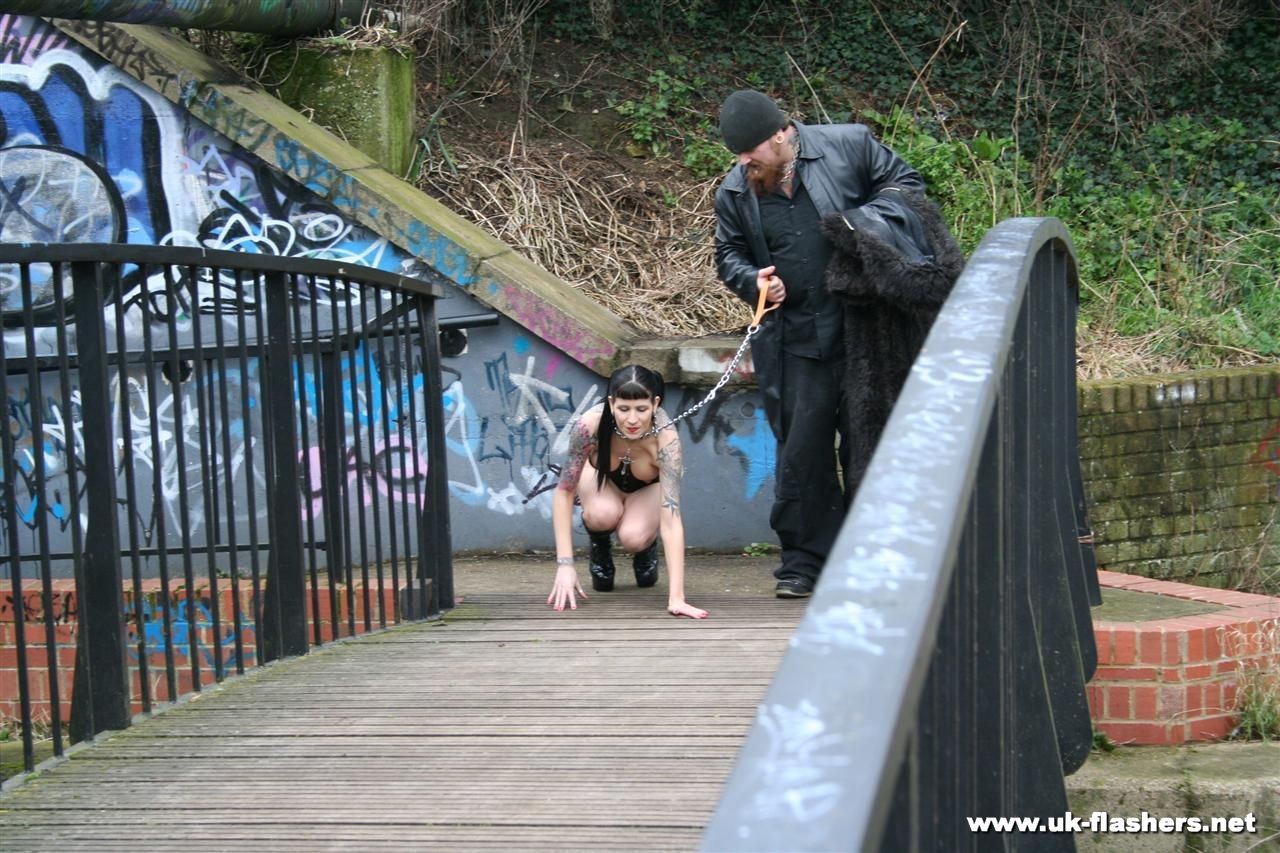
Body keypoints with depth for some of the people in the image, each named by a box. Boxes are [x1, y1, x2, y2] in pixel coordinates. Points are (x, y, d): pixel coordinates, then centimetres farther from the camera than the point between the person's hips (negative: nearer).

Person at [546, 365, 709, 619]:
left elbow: (671, 521, -42)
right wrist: (565, 565, -33)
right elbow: (564, 493, -27)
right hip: (601, 477, 0)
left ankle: (647, 548, 8)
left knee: (634, 537, -30)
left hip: (648, 487, 0)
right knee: (603, 515, -33)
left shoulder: (665, 437, -39)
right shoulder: (591, 424, -38)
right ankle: (600, 548, 3)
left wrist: (676, 598, -49)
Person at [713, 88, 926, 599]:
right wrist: (753, 280, -6)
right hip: (792, 342, 2)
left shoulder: (849, 146, -4)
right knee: (801, 451, 2)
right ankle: (804, 562, 12)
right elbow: (728, 256, 16)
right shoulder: (734, 193, 6)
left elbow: (906, 183, 5)